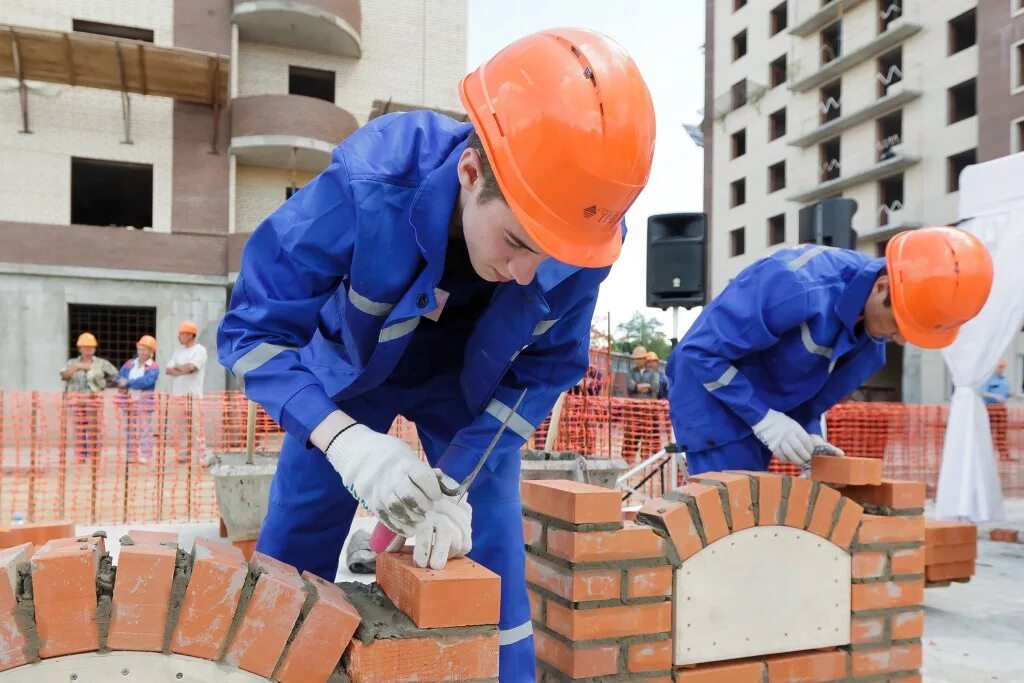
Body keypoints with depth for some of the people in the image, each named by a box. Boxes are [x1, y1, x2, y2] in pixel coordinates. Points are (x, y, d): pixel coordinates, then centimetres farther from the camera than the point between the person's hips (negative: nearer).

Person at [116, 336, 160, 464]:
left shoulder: (154, 367, -3)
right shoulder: (129, 363, 13)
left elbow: (146, 381, -19)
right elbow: (120, 378, 3)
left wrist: (128, 383, -16)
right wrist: (124, 388, -15)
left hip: (144, 402, -5)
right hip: (129, 401, 5)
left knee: (144, 429, -6)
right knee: (131, 429, 9)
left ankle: (144, 456, -6)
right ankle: (131, 455, 14)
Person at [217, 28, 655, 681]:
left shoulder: (581, 234, -31)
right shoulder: (366, 185, -39)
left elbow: (544, 369, -16)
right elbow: (253, 329, -28)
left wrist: (457, 482, -26)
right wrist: (344, 440, -44)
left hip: (469, 390, 1)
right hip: (350, 371, 0)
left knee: (491, 569, -4)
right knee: (291, 559, 8)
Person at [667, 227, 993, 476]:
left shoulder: (872, 325, -6)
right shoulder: (797, 286, -32)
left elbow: (814, 388, 9)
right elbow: (702, 350, -28)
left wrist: (809, 433, -7)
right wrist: (763, 418, -28)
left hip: (766, 411, 8)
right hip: (713, 393, -8)